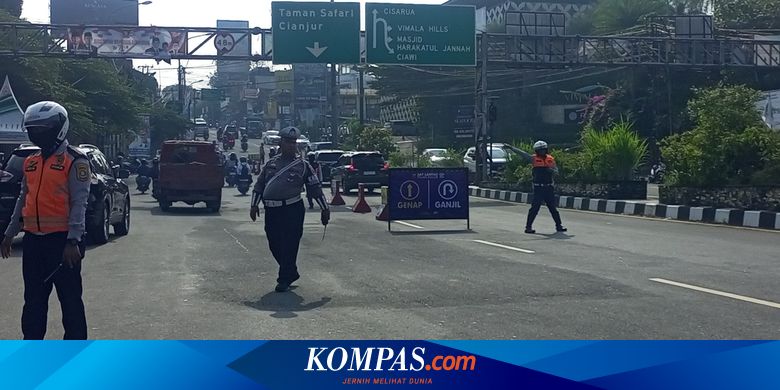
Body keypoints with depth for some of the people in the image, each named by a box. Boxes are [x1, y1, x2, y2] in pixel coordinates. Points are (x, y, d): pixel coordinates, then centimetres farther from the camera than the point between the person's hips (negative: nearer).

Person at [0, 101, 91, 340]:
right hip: (33, 239, 7)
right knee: (34, 299, 13)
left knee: (70, 298, 1)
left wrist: (73, 241, -21)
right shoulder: (31, 163, 14)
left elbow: (79, 203, -14)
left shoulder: (75, 161, -8)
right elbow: (23, 199, 21)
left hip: (63, 239, -7)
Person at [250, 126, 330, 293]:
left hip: (292, 210, -4)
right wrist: (254, 205, 10)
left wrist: (325, 209, 4)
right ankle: (291, 273, 27)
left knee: (289, 246, -6)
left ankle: (284, 280, 3)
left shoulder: (303, 166, 4)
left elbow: (316, 188, 5)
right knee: (274, 246, 9)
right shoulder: (271, 164, 14)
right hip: (271, 211, 4)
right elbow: (259, 185, 17)